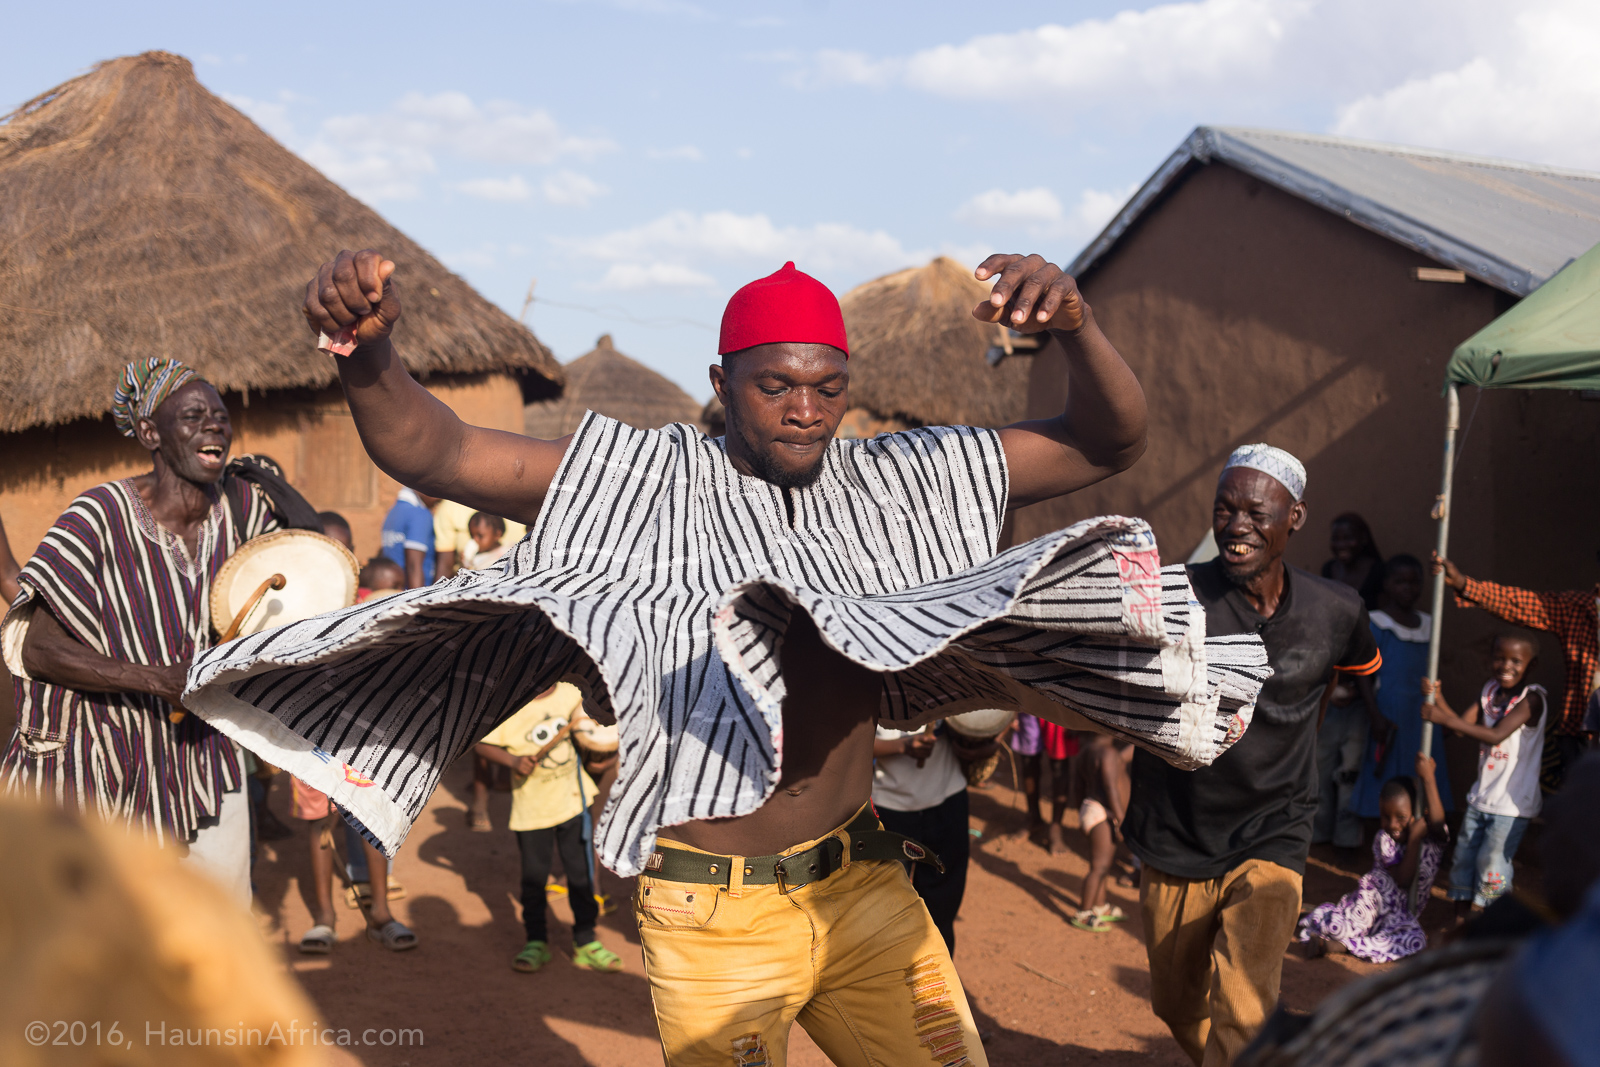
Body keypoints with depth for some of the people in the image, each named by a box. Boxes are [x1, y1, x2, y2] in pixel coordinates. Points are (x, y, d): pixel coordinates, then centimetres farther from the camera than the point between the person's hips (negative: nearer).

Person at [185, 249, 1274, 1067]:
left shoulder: (893, 482, 1)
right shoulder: (646, 480, -8)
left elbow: (1111, 442, 1)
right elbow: (434, 452, -15)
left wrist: (1076, 326, -20)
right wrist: (368, 352, -36)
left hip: (864, 887, 4)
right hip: (715, 916, -3)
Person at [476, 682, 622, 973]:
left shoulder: (570, 693, -2)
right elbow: (483, 744, -8)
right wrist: (513, 760, -22)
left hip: (572, 799, 3)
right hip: (531, 805, -3)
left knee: (580, 872, 8)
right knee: (533, 876, 8)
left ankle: (585, 943, 22)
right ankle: (536, 942, 27)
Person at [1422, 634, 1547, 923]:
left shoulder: (1532, 698, -16)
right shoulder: (1490, 690, 6)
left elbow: (1496, 735, -27)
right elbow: (1462, 724, 1)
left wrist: (1446, 719, -32)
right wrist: (1438, 699, -16)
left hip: (1512, 803, -7)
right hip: (1481, 796, 7)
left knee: (1492, 863, -4)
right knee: (1464, 858, 11)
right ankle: (1460, 919, 23)